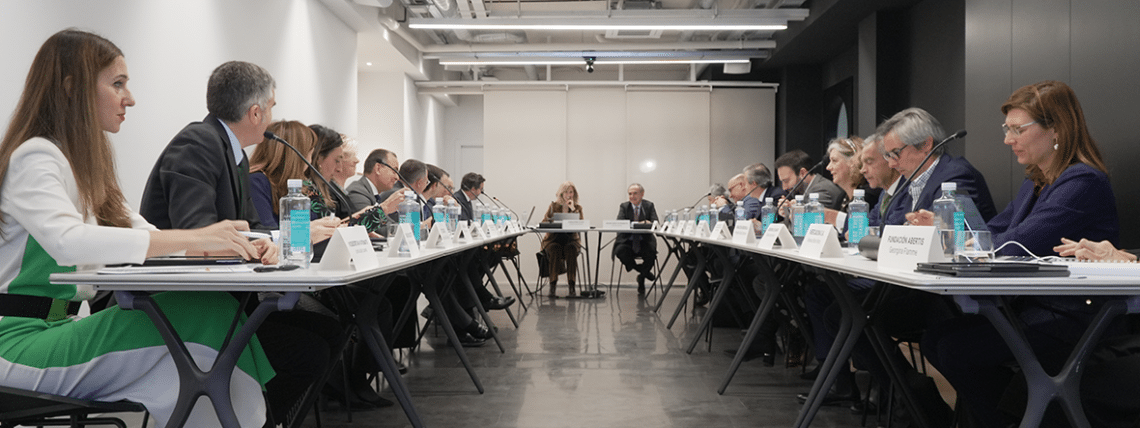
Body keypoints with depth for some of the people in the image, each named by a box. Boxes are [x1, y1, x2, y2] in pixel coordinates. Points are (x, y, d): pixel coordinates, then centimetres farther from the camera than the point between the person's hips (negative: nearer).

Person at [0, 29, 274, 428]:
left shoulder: (86, 163, 19)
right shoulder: (34, 156, -11)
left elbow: (141, 234, 13)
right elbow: (67, 242, -30)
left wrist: (229, 243, -5)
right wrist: (192, 238, -34)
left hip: (62, 329, 8)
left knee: (217, 308, -17)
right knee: (207, 315, -27)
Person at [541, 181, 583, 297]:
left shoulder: (577, 208, 10)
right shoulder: (553, 206, 9)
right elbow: (544, 222, 4)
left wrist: (573, 209, -11)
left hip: (570, 239, 1)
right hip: (553, 239, 0)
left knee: (571, 249, -34)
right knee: (555, 250, -34)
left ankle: (571, 285, -32)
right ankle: (553, 284, -33)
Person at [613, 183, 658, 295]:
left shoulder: (649, 206, 7)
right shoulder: (624, 206, 7)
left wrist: (646, 223, -30)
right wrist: (637, 224, -25)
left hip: (644, 241, 0)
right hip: (627, 241, 0)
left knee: (651, 252, -31)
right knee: (620, 251, -31)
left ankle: (641, 279, -1)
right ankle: (642, 271, -5)